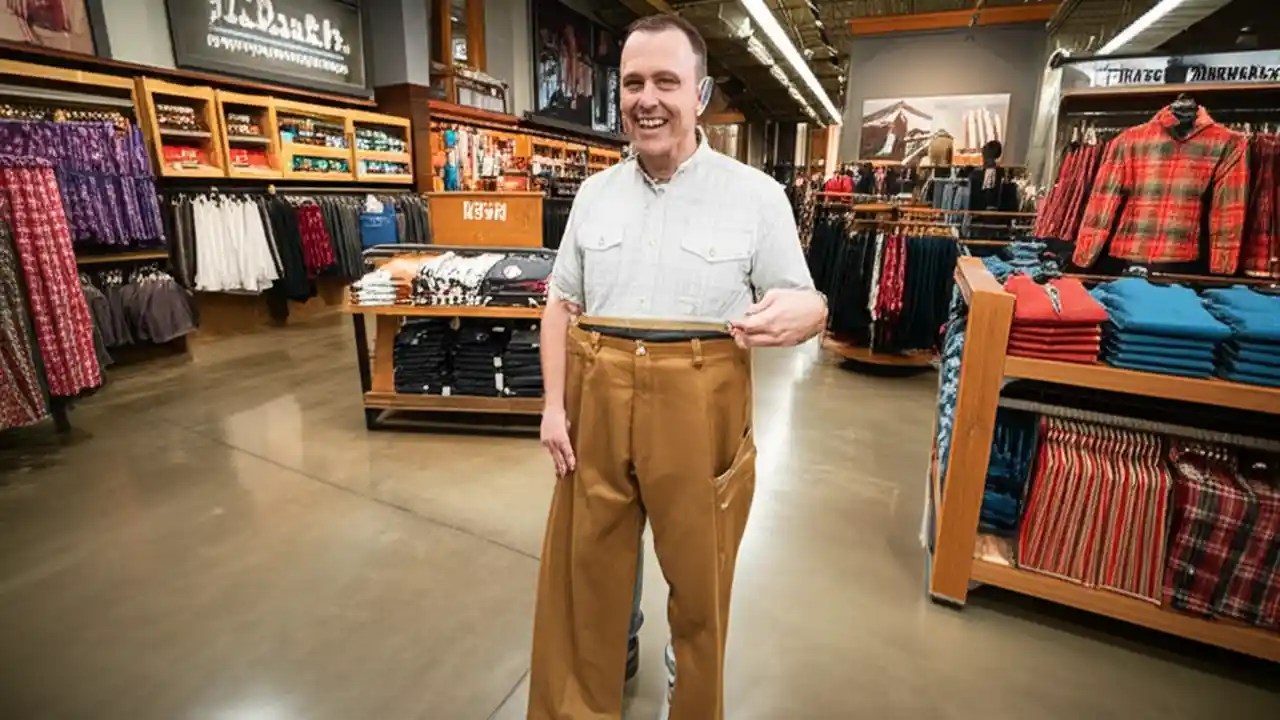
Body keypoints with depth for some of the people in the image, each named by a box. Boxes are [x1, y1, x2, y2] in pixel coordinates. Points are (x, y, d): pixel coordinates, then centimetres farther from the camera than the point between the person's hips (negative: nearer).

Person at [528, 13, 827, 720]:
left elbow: (805, 304, -1)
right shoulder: (595, 192, 8)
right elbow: (562, 303, 9)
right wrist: (554, 404, 1)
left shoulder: (756, 195, -3)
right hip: (597, 403, 4)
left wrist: (802, 313, -26)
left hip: (699, 412, -2)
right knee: (582, 570, 16)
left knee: (698, 578, 16)